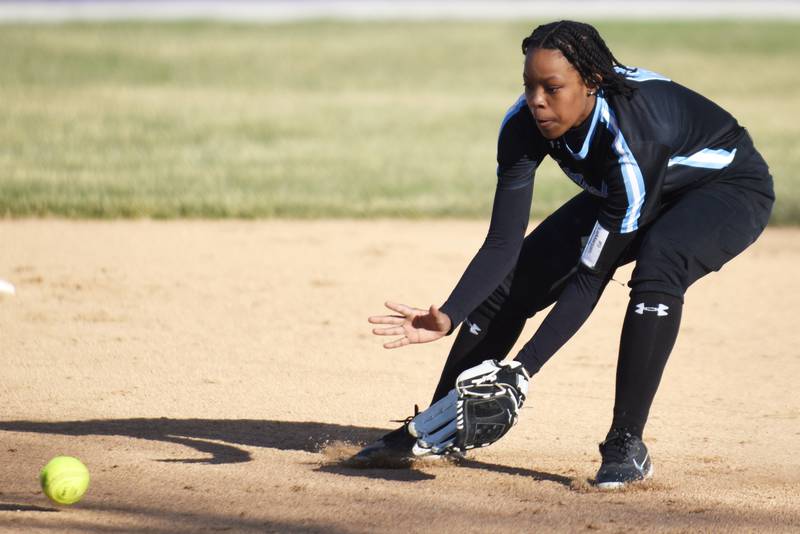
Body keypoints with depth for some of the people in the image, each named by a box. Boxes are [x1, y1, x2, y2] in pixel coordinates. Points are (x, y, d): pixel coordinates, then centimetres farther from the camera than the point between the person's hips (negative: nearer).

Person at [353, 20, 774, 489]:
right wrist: (447, 318, -36)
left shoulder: (635, 132, -41)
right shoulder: (524, 126, -24)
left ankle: (627, 445, -28)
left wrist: (523, 369, -41)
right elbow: (503, 245, -21)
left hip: (731, 188, -7)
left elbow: (591, 276, -37)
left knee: (657, 265, -38)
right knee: (512, 280, -4)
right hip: (624, 196, 7)